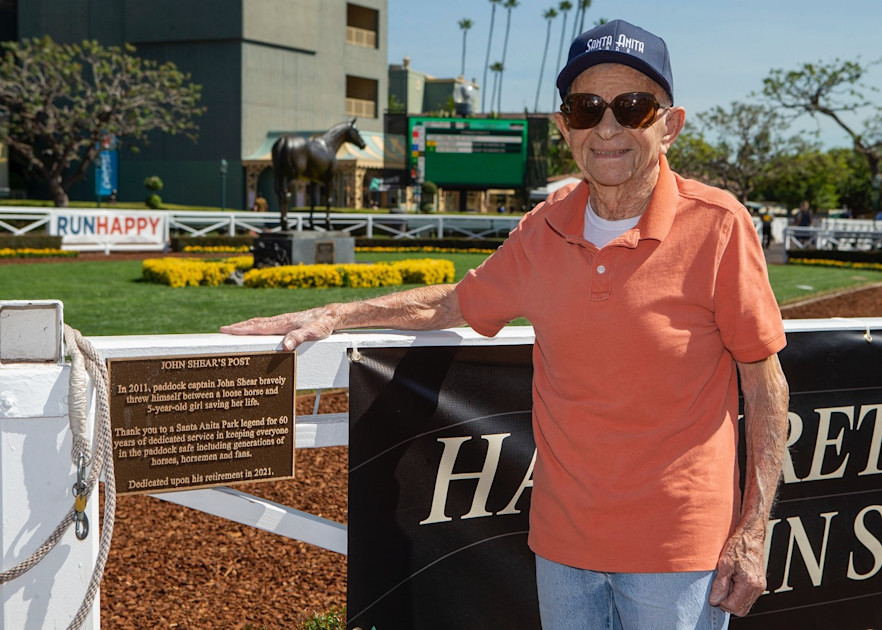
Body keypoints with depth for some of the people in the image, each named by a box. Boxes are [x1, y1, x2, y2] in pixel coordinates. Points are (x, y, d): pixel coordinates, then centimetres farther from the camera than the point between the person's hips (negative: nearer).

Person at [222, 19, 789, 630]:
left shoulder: (718, 226, -13)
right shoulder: (545, 229, 0)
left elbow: (765, 384, -7)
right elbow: (458, 303, 17)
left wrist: (752, 535, -9)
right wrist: (334, 316, 11)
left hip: (678, 553, -4)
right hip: (562, 541, 4)